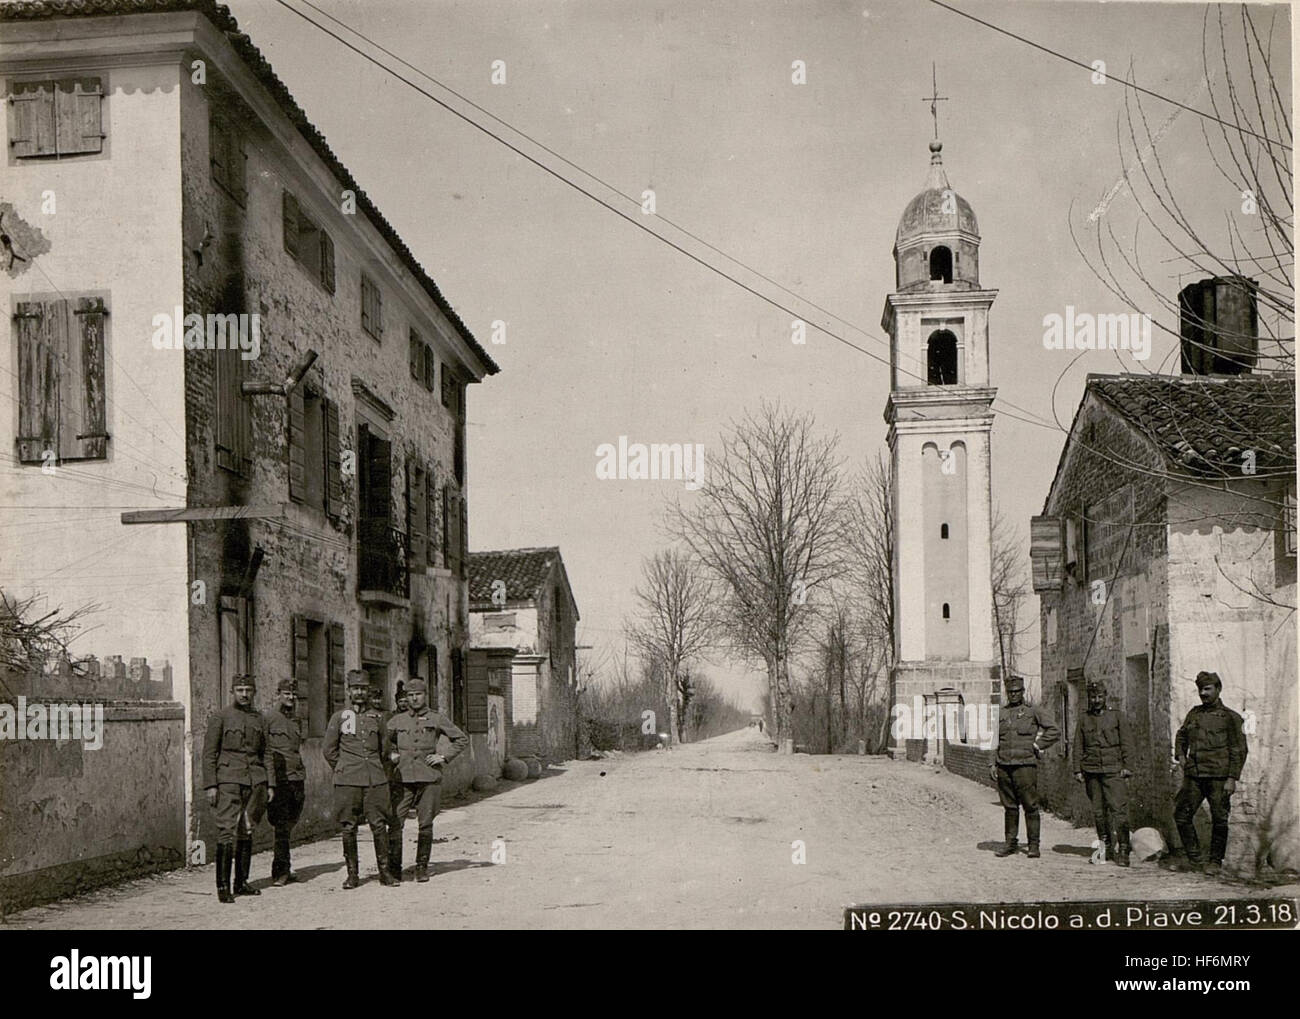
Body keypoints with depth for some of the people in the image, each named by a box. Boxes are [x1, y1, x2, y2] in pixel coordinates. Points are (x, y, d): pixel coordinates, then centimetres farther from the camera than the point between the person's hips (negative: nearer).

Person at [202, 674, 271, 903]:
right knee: (227, 830, -11)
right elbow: (209, 753, -2)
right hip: (228, 779, -5)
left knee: (247, 831, 8)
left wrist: (270, 784, 10)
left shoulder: (260, 720, 15)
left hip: (255, 780, 5)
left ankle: (242, 882, 16)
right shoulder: (219, 717, 1)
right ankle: (223, 886, -10)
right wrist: (210, 784, -9)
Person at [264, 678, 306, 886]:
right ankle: (281, 872, -5)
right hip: (278, 779, -6)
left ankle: (281, 871, 17)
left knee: (289, 826, 8)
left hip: (296, 779, 6)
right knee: (282, 826, -8)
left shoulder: (297, 721, 17)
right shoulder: (268, 718, -2)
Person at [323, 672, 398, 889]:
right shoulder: (339, 717, 5)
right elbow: (328, 749, 10)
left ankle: (384, 871, 8)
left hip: (376, 781, 1)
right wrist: (343, 770, 9)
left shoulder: (377, 717, 11)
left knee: (379, 826, -1)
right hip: (347, 782, -1)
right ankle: (352, 874, 9)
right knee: (349, 828, 1)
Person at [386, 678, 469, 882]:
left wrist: (445, 757, 0)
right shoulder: (397, 721, 11)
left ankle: (422, 867, 12)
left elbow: (462, 739, 9)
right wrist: (391, 754, 9)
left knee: (425, 824, 2)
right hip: (403, 777, 1)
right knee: (395, 823, -7)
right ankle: (394, 867, 0)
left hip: (429, 778, -1)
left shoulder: (437, 719, 6)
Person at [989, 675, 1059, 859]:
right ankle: (1010, 844, 15)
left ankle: (1034, 845, 1)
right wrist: (993, 764, 10)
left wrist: (1037, 746, -4)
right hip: (1004, 766, 4)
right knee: (1009, 807, 8)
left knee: (1030, 806, -4)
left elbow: (1054, 732, 2)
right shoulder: (1002, 714, 16)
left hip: (1025, 765, -4)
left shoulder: (1033, 711, 3)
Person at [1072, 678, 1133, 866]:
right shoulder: (1084, 719, 12)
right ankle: (1106, 848, 17)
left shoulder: (1116, 716, 7)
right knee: (1098, 811, 5)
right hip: (1091, 772, 3)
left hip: (1113, 770, -3)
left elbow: (1125, 744, 6)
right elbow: (1078, 747, 13)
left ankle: (1122, 851, -8)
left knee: (1119, 809, -12)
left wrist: (1126, 766, -3)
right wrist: (1077, 770, 6)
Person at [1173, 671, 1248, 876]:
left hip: (1219, 776, -5)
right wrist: (1181, 755, 12)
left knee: (1219, 820, 1)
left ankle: (1215, 861, 14)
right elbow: (1181, 735, 30)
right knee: (1181, 815, 3)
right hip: (1193, 775, 5)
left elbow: (1239, 750, -3)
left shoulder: (1229, 717, -1)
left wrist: (1232, 778, -10)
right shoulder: (1194, 714, 14)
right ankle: (1194, 857, 15)